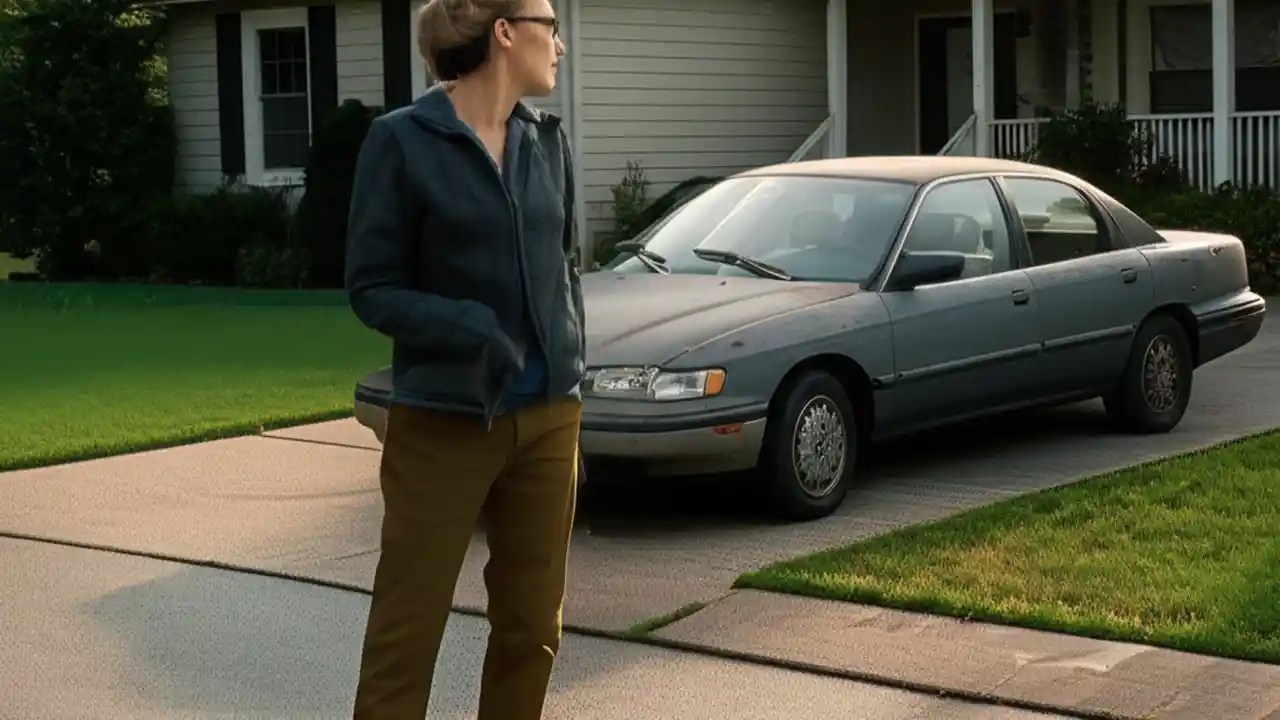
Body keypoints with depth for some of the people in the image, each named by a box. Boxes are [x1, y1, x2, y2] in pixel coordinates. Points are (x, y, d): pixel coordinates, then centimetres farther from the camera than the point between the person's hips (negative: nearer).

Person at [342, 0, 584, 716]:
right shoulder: (403, 139, -9)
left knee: (532, 624, 11)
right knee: (407, 625, -1)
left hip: (548, 417, 5)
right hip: (444, 422, -5)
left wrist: (572, 358, 7)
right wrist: (468, 326, -22)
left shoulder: (548, 139, 7)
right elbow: (372, 288, -8)